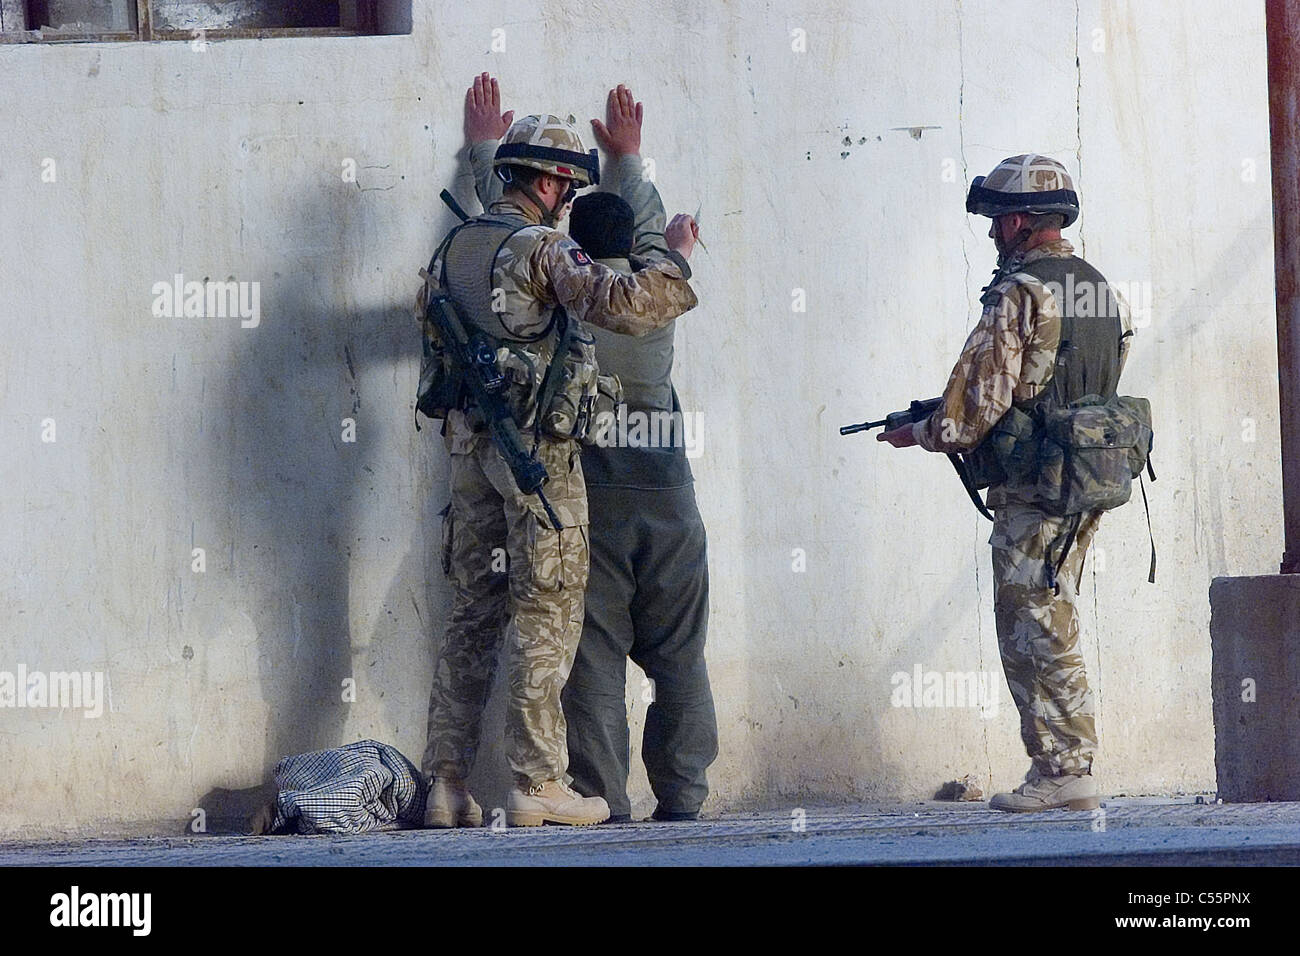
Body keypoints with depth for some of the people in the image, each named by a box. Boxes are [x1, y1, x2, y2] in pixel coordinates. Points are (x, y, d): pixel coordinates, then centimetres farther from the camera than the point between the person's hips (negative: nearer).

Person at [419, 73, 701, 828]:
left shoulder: (456, 246, 11)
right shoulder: (543, 250, -13)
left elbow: (431, 307, 33)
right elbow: (622, 304, -26)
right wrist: (679, 258, -9)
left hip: (471, 445, 7)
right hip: (538, 447, -7)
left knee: (475, 612, 11)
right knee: (547, 614, -3)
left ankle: (448, 785, 9)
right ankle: (538, 785, -5)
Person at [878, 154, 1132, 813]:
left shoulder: (1018, 295, -15)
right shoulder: (1101, 292, 12)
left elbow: (980, 403, -17)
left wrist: (919, 433, 1)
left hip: (1032, 491, -8)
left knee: (1037, 633, -3)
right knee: (1045, 627, 15)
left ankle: (1065, 772, -3)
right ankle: (1059, 767, 16)